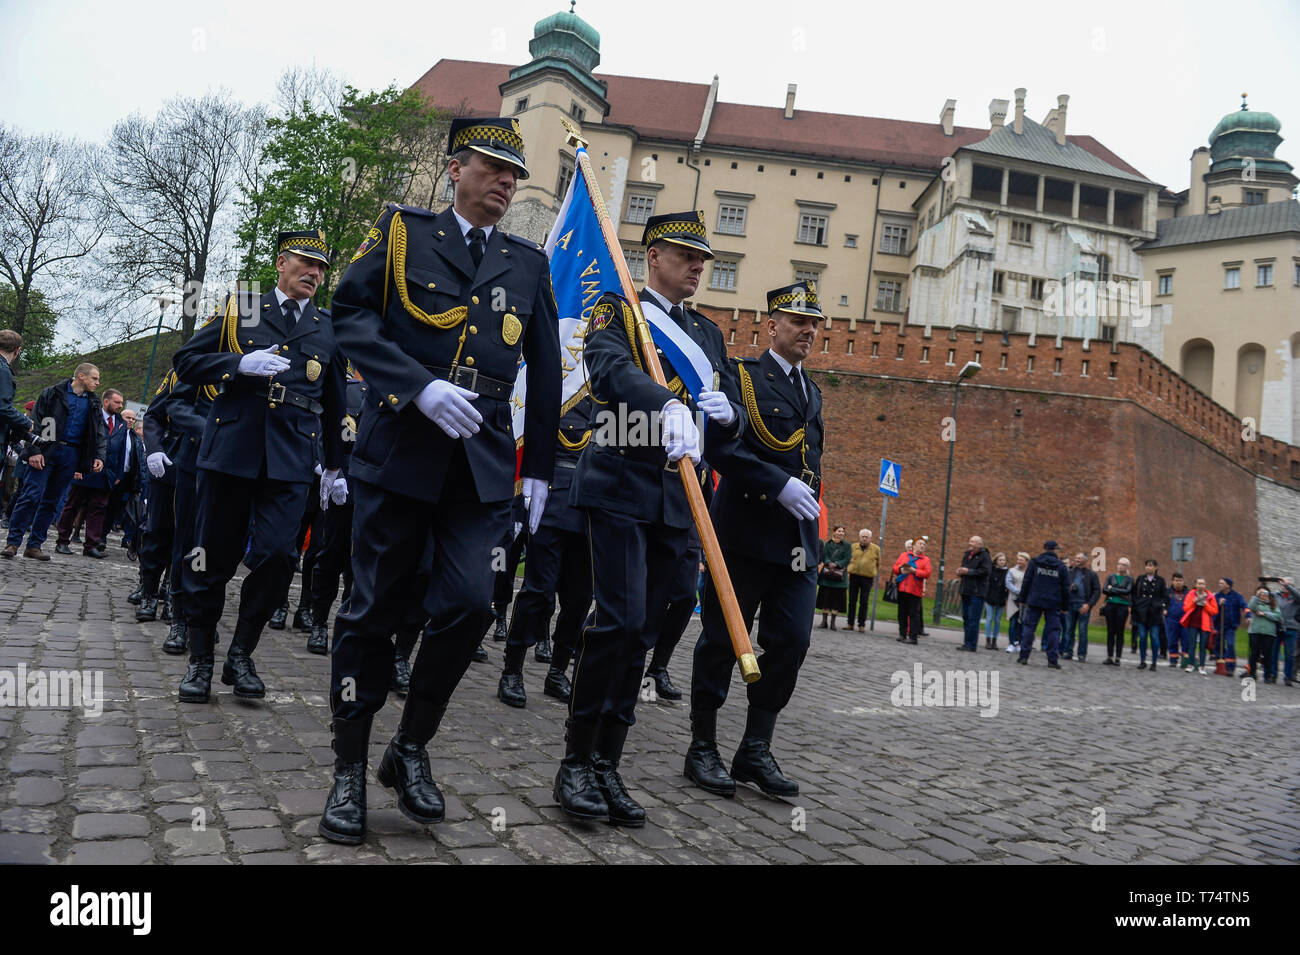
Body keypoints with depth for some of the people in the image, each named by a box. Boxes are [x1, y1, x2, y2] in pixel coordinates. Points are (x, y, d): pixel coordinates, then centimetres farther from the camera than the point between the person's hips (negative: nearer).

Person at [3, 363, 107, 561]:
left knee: (52, 501, 5)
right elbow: (35, 422, -3)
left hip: (71, 455, 4)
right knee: (31, 496, -9)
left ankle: (34, 545, 11)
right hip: (46, 450, -4)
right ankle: (13, 542, -2)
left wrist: (99, 456, 0)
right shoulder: (52, 394, 1)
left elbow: (100, 433, 14)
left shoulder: (93, 403, 14)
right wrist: (33, 450, -12)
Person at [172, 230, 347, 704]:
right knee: (214, 558, 4)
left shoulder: (329, 328, 14)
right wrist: (240, 364, -11)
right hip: (230, 450, 0)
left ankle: (241, 655, 9)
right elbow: (185, 361, 7)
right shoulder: (238, 308, 11)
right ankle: (200, 660, 20)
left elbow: (334, 403, 20)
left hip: (292, 457, 1)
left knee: (275, 555, -10)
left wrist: (334, 466, 20)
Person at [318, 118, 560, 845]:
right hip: (400, 449, -2)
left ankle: (412, 749, 14)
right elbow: (353, 317, -3)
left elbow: (545, 373, 17)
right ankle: (350, 770, 19)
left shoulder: (529, 263, 15)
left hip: (482, 460, 2)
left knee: (469, 603, -10)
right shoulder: (403, 232, 8)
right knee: (374, 610, 3)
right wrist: (421, 386, -17)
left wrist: (541, 467, 14)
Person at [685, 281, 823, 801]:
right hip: (745, 533, -6)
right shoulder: (741, 376, -3)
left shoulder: (812, 391, 20)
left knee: (792, 640, 2)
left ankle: (756, 750, 14)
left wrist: (808, 501, 16)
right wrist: (780, 485, -22)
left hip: (797, 540, 7)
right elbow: (722, 446, -16)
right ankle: (703, 748, 15)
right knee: (722, 640, 2)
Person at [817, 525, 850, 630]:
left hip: (839, 575, -1)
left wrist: (836, 564, -15)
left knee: (837, 597, -2)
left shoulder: (847, 545, 7)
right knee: (825, 597, 0)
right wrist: (829, 563, -19)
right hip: (826, 574, 1)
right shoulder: (827, 543, 10)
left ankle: (833, 622, 2)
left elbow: (847, 559, -3)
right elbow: (824, 556, 0)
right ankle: (824, 620, 6)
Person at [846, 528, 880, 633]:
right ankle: (850, 623, 13)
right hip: (854, 576, 1)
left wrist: (875, 577, 8)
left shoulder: (876, 549, 5)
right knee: (852, 601, 5)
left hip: (868, 578, -1)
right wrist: (848, 573, 8)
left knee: (864, 602, -1)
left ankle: (861, 625, 6)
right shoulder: (854, 547, 7)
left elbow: (878, 564, 12)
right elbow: (848, 560, 16)